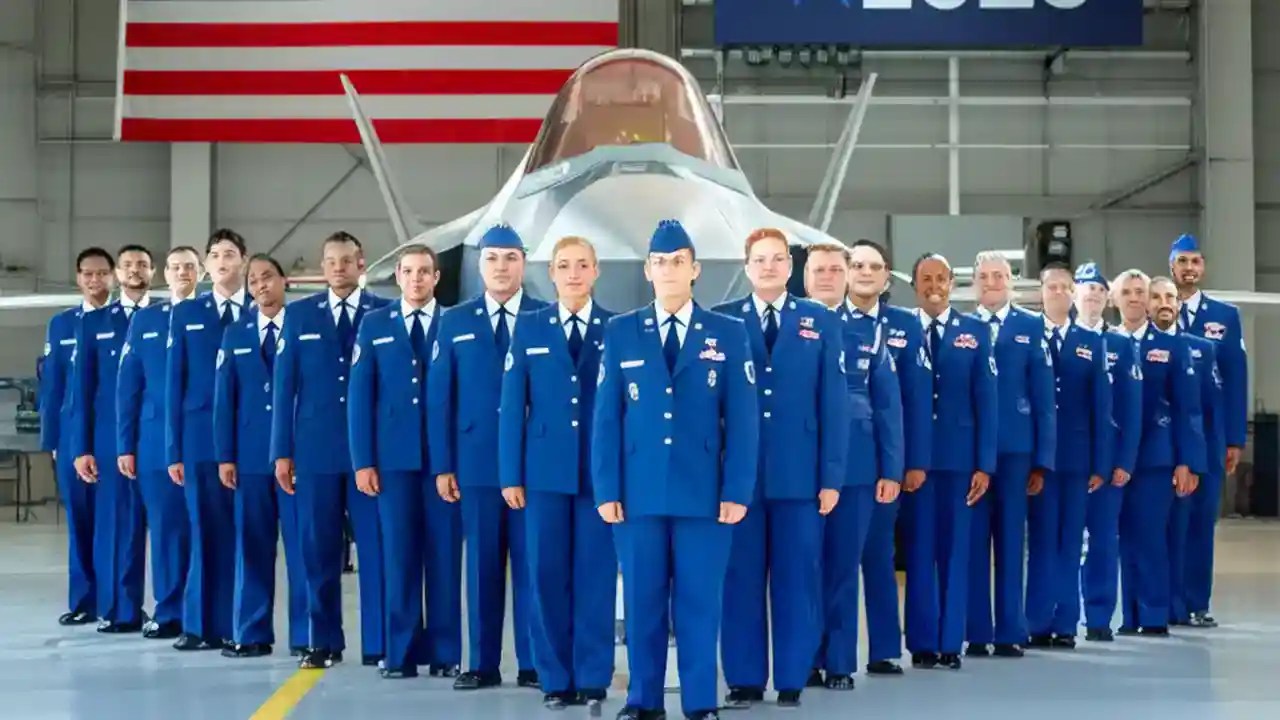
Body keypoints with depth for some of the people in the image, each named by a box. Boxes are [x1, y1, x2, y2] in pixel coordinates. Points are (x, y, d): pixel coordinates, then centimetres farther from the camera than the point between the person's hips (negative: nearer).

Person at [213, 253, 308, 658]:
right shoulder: (235, 334, 12)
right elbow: (224, 398, 9)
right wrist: (225, 455, 1)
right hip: (251, 453, 3)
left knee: (302, 545, -1)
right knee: (252, 545, 6)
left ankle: (305, 635, 5)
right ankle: (252, 633, 12)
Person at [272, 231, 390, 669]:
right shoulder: (299, 315, 9)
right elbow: (284, 385, 7)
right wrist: (282, 450, 1)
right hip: (315, 448, 2)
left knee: (376, 548, 0)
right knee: (319, 549, 5)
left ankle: (379, 644, 6)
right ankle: (323, 642, 14)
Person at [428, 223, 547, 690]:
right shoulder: (455, 323, 9)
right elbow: (439, 397, 6)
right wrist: (442, 465, 0)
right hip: (476, 462, 1)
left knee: (532, 563, 2)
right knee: (482, 564, 5)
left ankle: (533, 663, 9)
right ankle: (484, 664, 12)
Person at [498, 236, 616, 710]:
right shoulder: (528, 329, 7)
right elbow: (512, 405, 5)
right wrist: (511, 474, -1)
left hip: (601, 472, -1)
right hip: (545, 471, 1)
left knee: (596, 576, 1)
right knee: (547, 575, 3)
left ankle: (593, 679, 8)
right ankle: (555, 679, 11)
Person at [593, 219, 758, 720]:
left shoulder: (729, 334, 6)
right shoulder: (620, 333, 8)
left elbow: (742, 418, 2)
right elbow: (606, 418, 5)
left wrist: (737, 491, -6)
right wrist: (607, 490, -2)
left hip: (705, 493, -1)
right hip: (638, 493, 1)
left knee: (700, 602, 2)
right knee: (642, 601, 6)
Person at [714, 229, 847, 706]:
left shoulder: (822, 323, 7)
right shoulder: (719, 322, 5)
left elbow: (832, 404, 3)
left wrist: (832, 477, -2)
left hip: (799, 474, 0)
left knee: (797, 579, 5)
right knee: (741, 579, 4)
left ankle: (791, 681, 14)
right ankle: (744, 680, 13)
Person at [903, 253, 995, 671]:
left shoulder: (975, 333, 6)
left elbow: (985, 401, 3)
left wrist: (984, 463, -3)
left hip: (959, 456, 1)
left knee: (955, 548, 5)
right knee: (919, 548, 3)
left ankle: (950, 642, 11)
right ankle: (922, 643, 9)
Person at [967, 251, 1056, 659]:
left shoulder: (1031, 328, 7)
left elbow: (1043, 397, 4)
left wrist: (1043, 459, -2)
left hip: (1014, 447, 0)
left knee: (1011, 538, 5)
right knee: (973, 540, 2)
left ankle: (1010, 632, 10)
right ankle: (977, 633, 7)